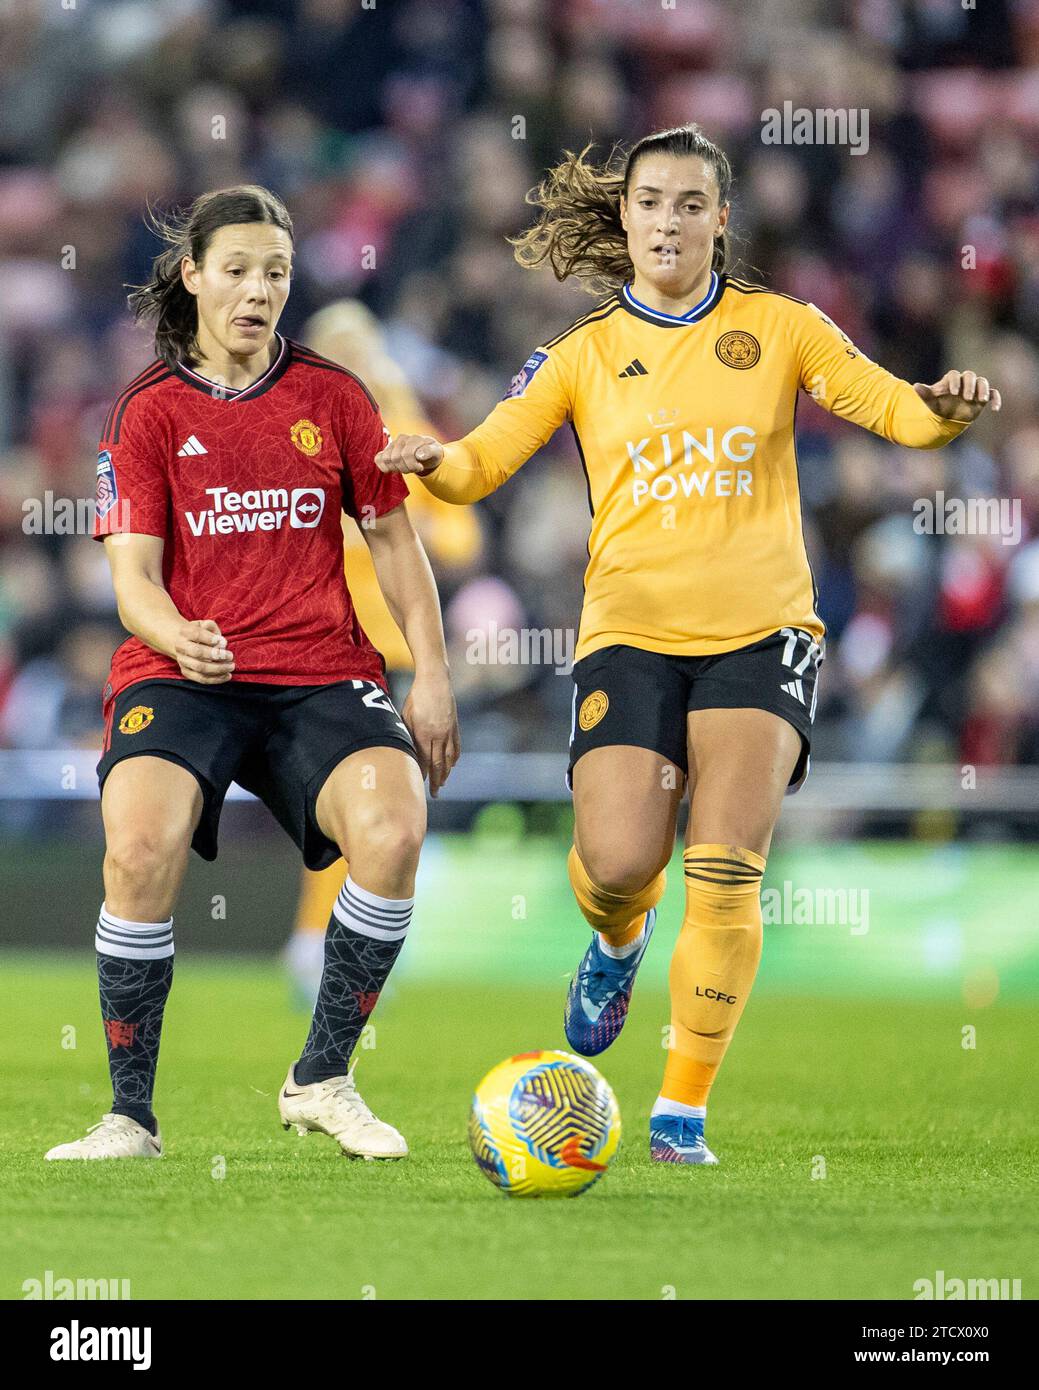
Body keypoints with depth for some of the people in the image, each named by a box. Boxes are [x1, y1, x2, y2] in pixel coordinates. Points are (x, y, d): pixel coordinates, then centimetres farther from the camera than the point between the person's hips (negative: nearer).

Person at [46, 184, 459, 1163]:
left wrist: (432, 674, 8)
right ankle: (129, 1114, -15)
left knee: (394, 829, -28)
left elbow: (392, 538, 17)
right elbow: (132, 574, 0)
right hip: (181, 676, -2)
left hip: (322, 676, 2)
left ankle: (322, 1081, -7)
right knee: (141, 848, -31)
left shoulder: (331, 398, 11)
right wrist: (176, 637, -23)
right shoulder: (148, 411, 6)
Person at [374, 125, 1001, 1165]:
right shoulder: (586, 351, 7)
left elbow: (897, 410, 3)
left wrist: (946, 409, -19)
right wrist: (435, 461, -20)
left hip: (760, 630, 0)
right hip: (630, 635, 1)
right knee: (621, 864, -15)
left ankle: (683, 1109, -4)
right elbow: (484, 460, 2)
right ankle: (618, 940, 25)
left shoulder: (777, 328, 6)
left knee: (724, 873, -14)